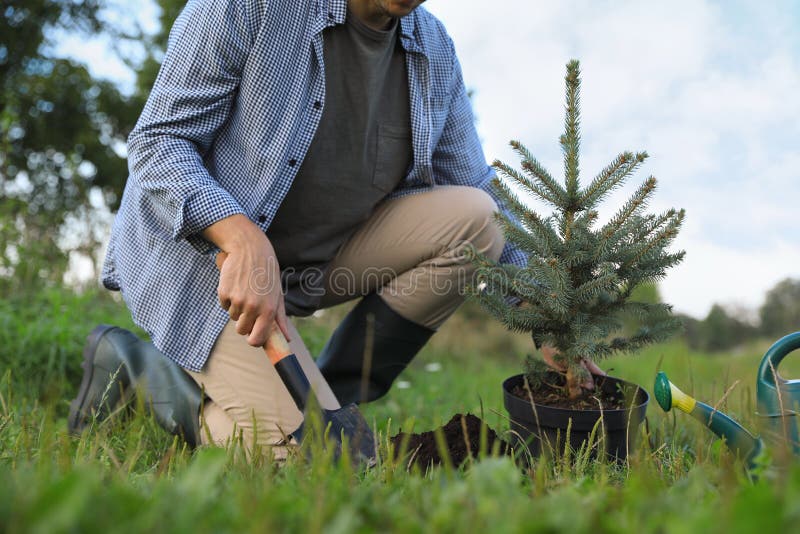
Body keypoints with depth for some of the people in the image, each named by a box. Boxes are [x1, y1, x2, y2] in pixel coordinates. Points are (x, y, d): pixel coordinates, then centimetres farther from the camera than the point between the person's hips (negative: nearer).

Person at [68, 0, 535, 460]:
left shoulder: (435, 49, 1)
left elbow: (478, 193, 4)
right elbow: (157, 140, -16)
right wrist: (244, 239, -34)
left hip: (317, 255, 6)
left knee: (475, 219, -13)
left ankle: (327, 397, -6)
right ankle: (138, 365, 5)